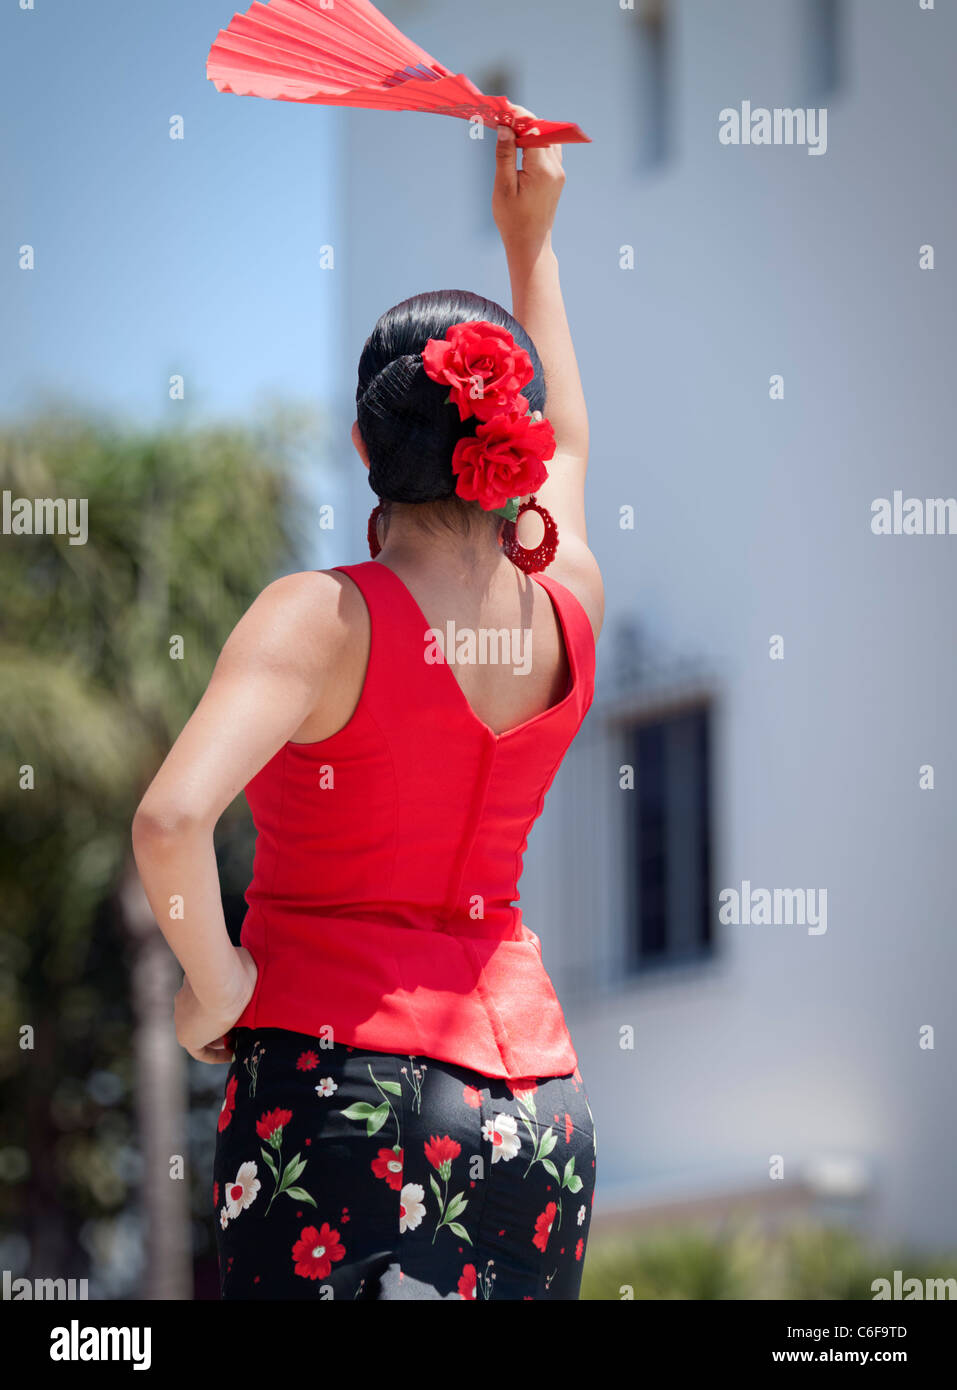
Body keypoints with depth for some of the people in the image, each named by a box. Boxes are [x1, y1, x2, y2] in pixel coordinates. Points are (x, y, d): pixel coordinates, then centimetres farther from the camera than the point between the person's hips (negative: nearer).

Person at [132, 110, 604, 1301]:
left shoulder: (322, 620, -13)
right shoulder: (570, 613, 4)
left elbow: (172, 821, -28)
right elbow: (564, 447, 27)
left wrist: (216, 981, -11)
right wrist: (529, 247, 35)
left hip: (338, 1081, -5)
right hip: (537, 1102, 6)